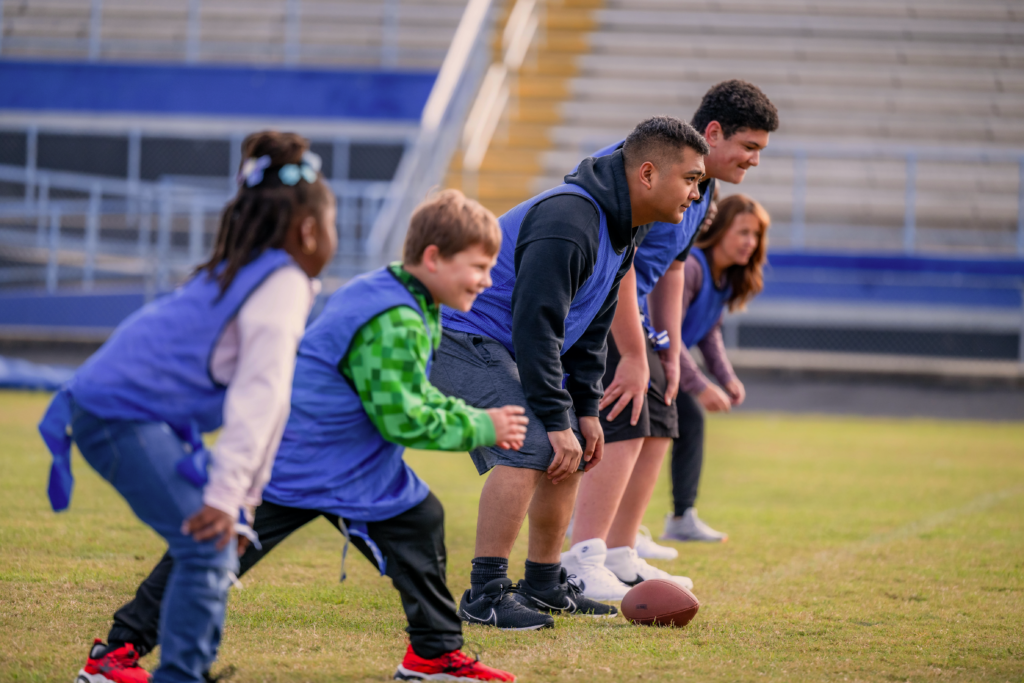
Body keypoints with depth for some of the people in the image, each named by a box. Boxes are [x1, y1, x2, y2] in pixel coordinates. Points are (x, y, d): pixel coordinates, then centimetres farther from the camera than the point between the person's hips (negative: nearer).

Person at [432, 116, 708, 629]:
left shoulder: (622, 231, 7)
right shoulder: (568, 221, -27)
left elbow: (590, 327, 16)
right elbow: (536, 325, -30)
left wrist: (586, 408, 9)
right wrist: (557, 420, -27)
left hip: (503, 348, 11)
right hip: (461, 337, -11)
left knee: (571, 451, 15)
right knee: (531, 445, -25)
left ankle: (545, 584, 27)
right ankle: (485, 595, -22)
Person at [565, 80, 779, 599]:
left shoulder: (702, 190, 11)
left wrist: (669, 353, 17)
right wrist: (633, 356, -24)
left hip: (628, 308, 11)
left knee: (657, 428, 11)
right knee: (623, 428, -19)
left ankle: (620, 556, 19)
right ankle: (583, 561, -21)